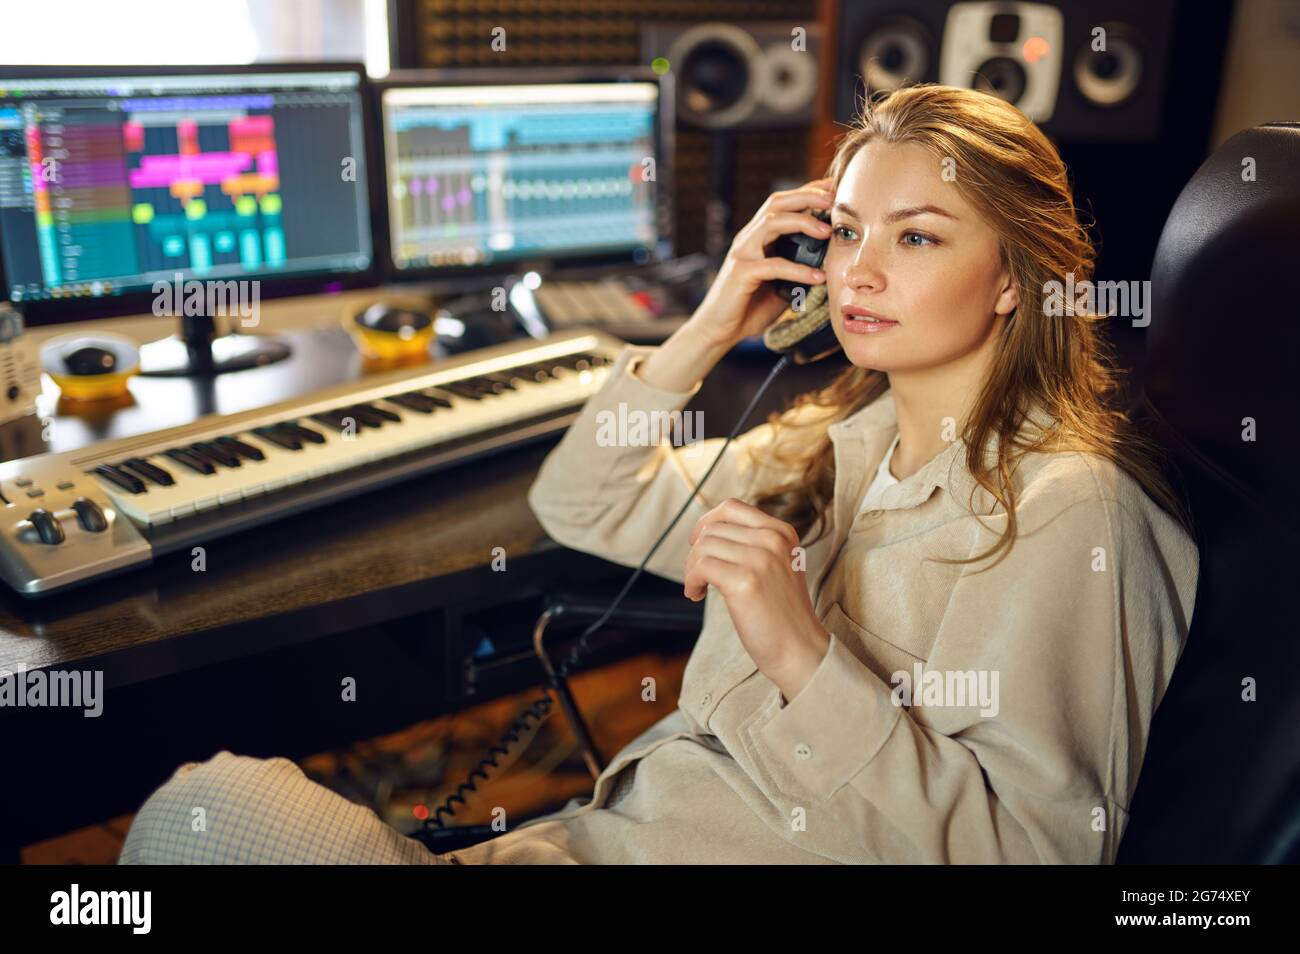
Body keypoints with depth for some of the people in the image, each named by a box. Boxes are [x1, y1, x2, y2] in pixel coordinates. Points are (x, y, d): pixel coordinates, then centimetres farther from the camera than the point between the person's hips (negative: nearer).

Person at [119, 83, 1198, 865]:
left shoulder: (1067, 510, -13)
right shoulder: (842, 441, 9)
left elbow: (1035, 848, -17)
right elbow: (583, 504, 12)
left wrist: (803, 656, -26)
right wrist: (708, 332, 1)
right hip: (619, 825, 7)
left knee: (211, 810, -14)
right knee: (207, 804, -2)